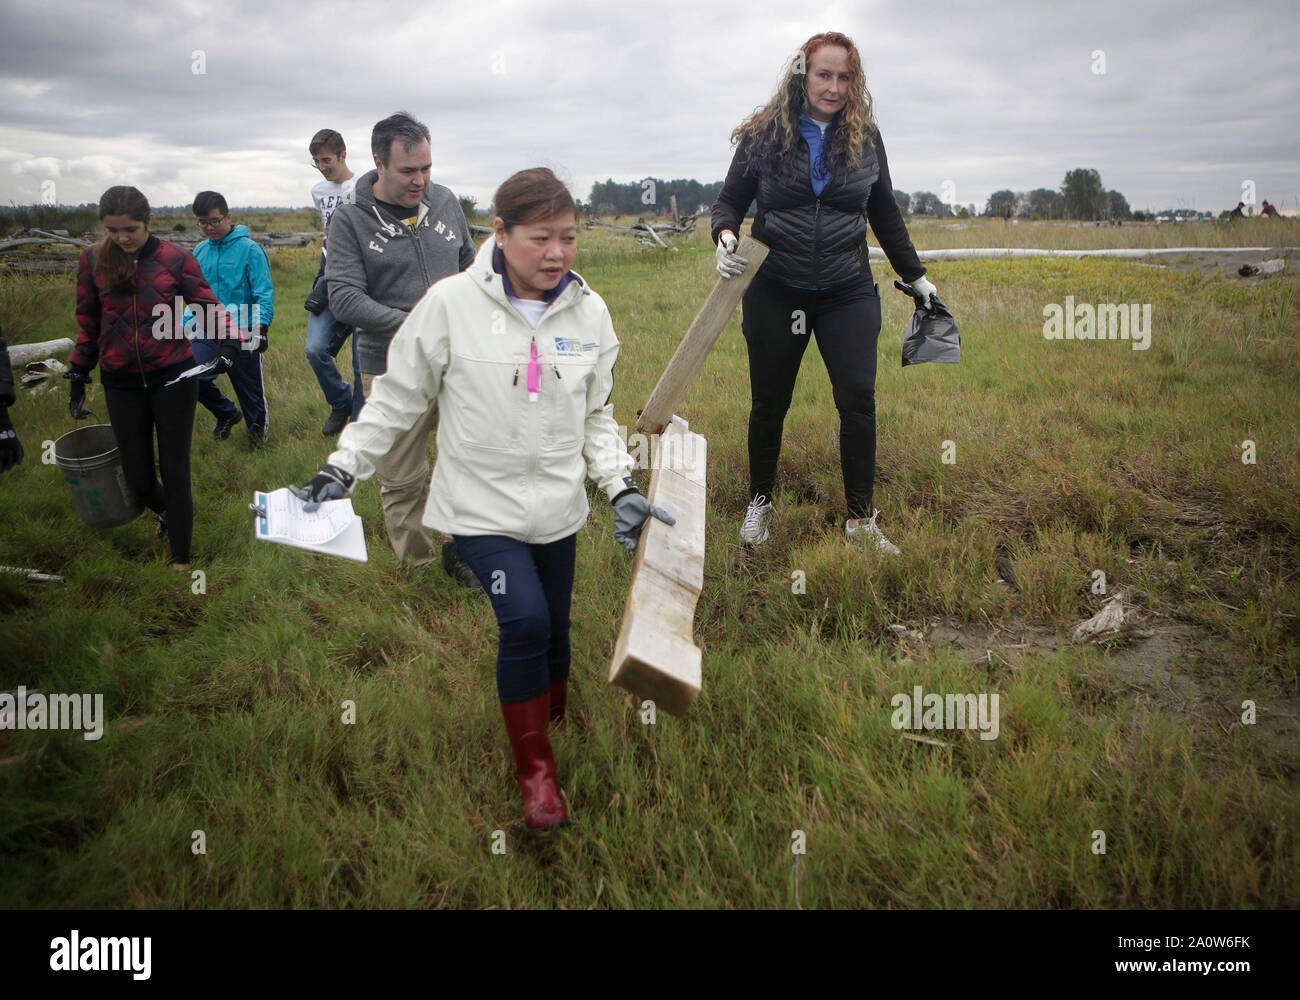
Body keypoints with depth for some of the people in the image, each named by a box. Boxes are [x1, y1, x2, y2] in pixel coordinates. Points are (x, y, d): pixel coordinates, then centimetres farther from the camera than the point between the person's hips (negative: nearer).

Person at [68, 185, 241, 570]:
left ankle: (181, 559, 12)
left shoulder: (175, 259, -6)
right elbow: (88, 325, 9)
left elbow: (208, 306, -3)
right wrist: (78, 376, 12)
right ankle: (168, 511, 42)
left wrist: (229, 339, -23)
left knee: (175, 470, 1)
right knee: (138, 478, 7)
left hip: (173, 378, -2)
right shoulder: (93, 261, 0)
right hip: (121, 384, 2)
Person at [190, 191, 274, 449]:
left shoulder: (249, 248, -7)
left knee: (248, 384, 6)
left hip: (243, 332, -4)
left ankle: (257, 426, 34)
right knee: (192, 377, -10)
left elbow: (264, 293, -11)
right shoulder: (199, 251, 10)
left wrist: (261, 326, -21)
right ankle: (226, 413, 17)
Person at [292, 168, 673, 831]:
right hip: (482, 503, -4)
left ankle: (554, 727, 40)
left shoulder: (589, 312, -1)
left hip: (558, 504, 4)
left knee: (554, 629, 13)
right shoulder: (453, 304, -13)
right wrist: (341, 468, -5)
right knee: (524, 621, -17)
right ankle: (533, 767, 3)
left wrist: (621, 488, 0)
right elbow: (397, 398, -2)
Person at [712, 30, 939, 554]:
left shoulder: (865, 138, 5)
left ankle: (860, 520, 4)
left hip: (847, 294, 1)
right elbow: (730, 200, 6)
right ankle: (759, 502, 30)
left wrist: (916, 276, 20)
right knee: (769, 402, 8)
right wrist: (725, 235, -16)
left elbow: (886, 215, 15)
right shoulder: (765, 134, -1)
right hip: (775, 293, -1)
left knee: (858, 398, -7)